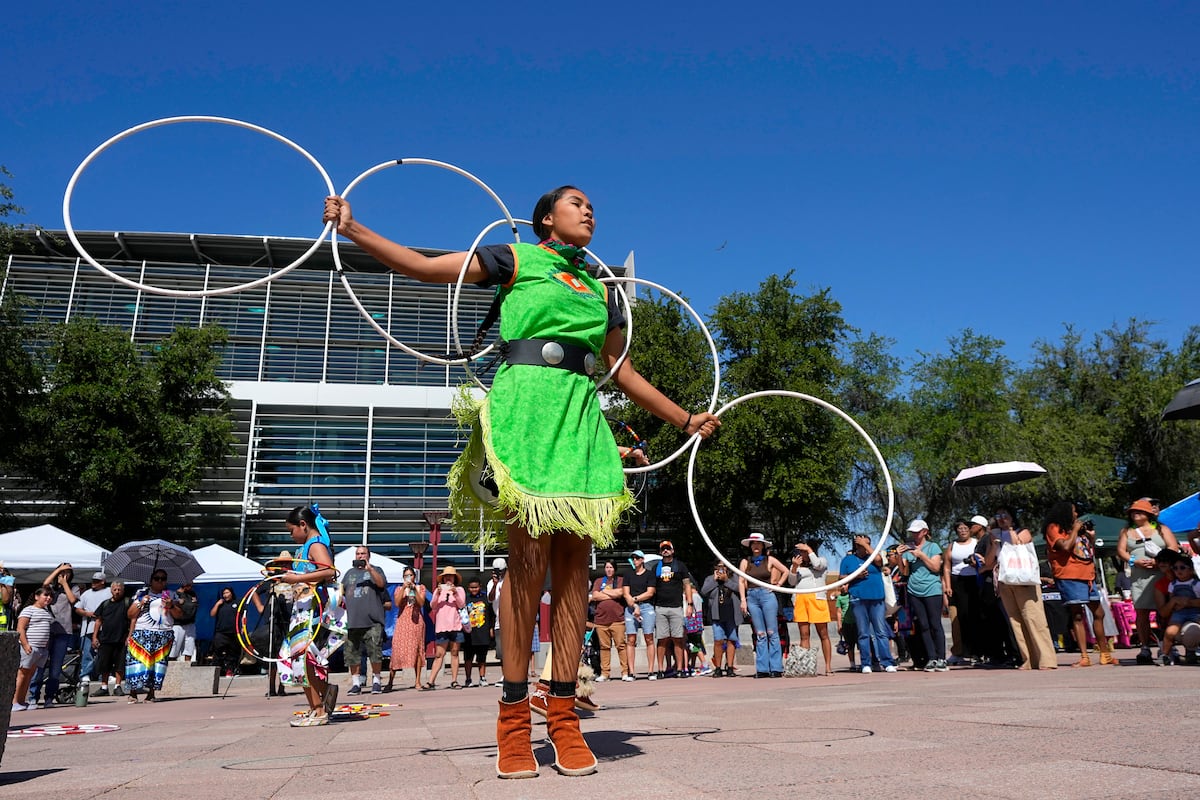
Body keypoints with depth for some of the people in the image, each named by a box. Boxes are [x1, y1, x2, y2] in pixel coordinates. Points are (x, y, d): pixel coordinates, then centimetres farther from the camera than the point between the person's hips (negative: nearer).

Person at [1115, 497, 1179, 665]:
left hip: (1161, 574, -2)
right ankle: (1145, 648, -4)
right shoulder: (1126, 531, 20)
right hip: (1138, 576, 2)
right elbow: (1120, 550, 11)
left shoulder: (1161, 529, 14)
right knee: (1141, 612, -5)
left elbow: (1173, 547, 2)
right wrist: (1135, 561, -7)